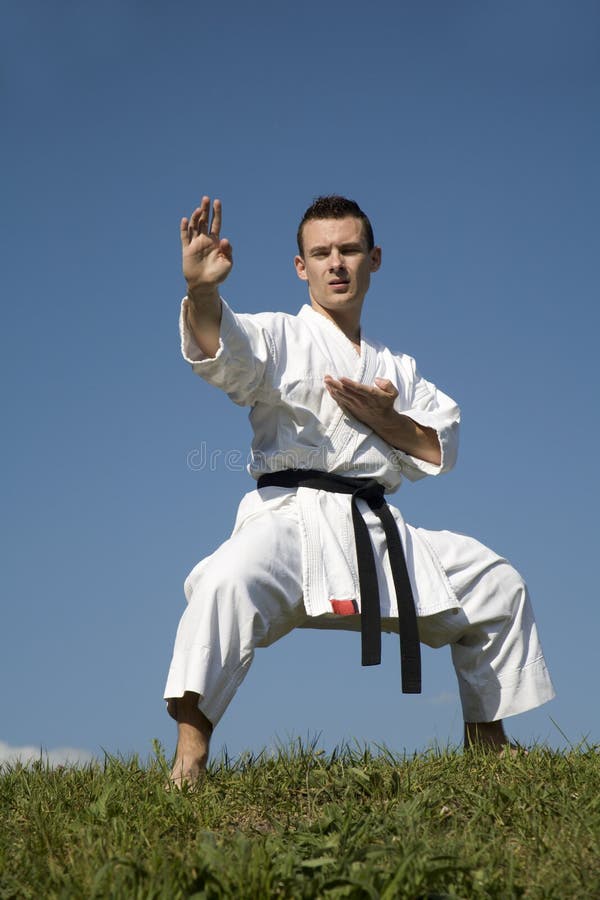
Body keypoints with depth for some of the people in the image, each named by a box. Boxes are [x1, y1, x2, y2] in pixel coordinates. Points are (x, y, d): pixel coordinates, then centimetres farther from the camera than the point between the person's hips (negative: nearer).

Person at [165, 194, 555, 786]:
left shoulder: (396, 369, 22)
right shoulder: (279, 337, 5)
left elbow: (441, 450, 14)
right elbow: (223, 350, -18)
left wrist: (386, 420, -6)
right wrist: (201, 291, -40)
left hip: (377, 527, 6)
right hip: (291, 516, -6)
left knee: (497, 584, 10)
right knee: (230, 580, -36)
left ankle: (485, 744, 27)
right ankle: (186, 769, -34)